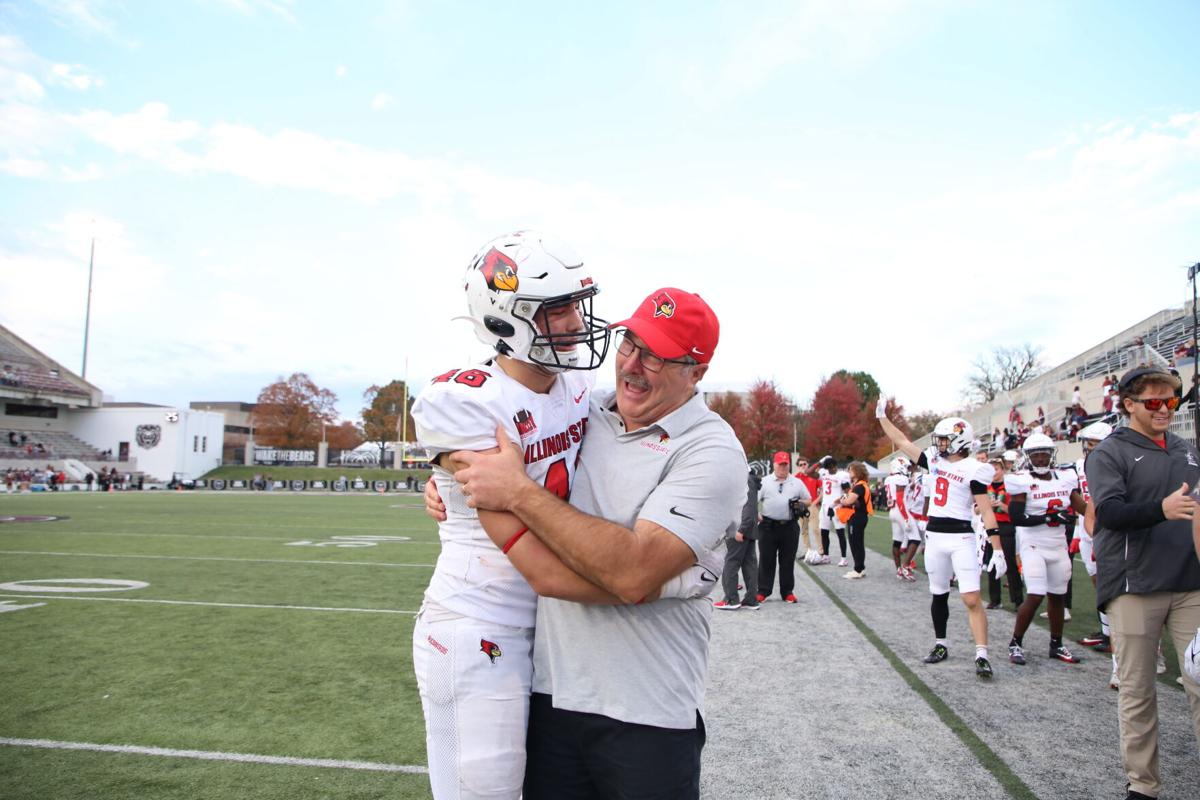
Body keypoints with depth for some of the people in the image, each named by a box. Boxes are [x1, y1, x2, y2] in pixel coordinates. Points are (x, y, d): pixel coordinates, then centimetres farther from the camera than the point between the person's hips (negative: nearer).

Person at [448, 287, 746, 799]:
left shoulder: (710, 452, -16)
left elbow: (634, 573, -28)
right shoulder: (585, 413, 3)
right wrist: (452, 482, 2)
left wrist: (518, 492, -23)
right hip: (551, 690, 5)